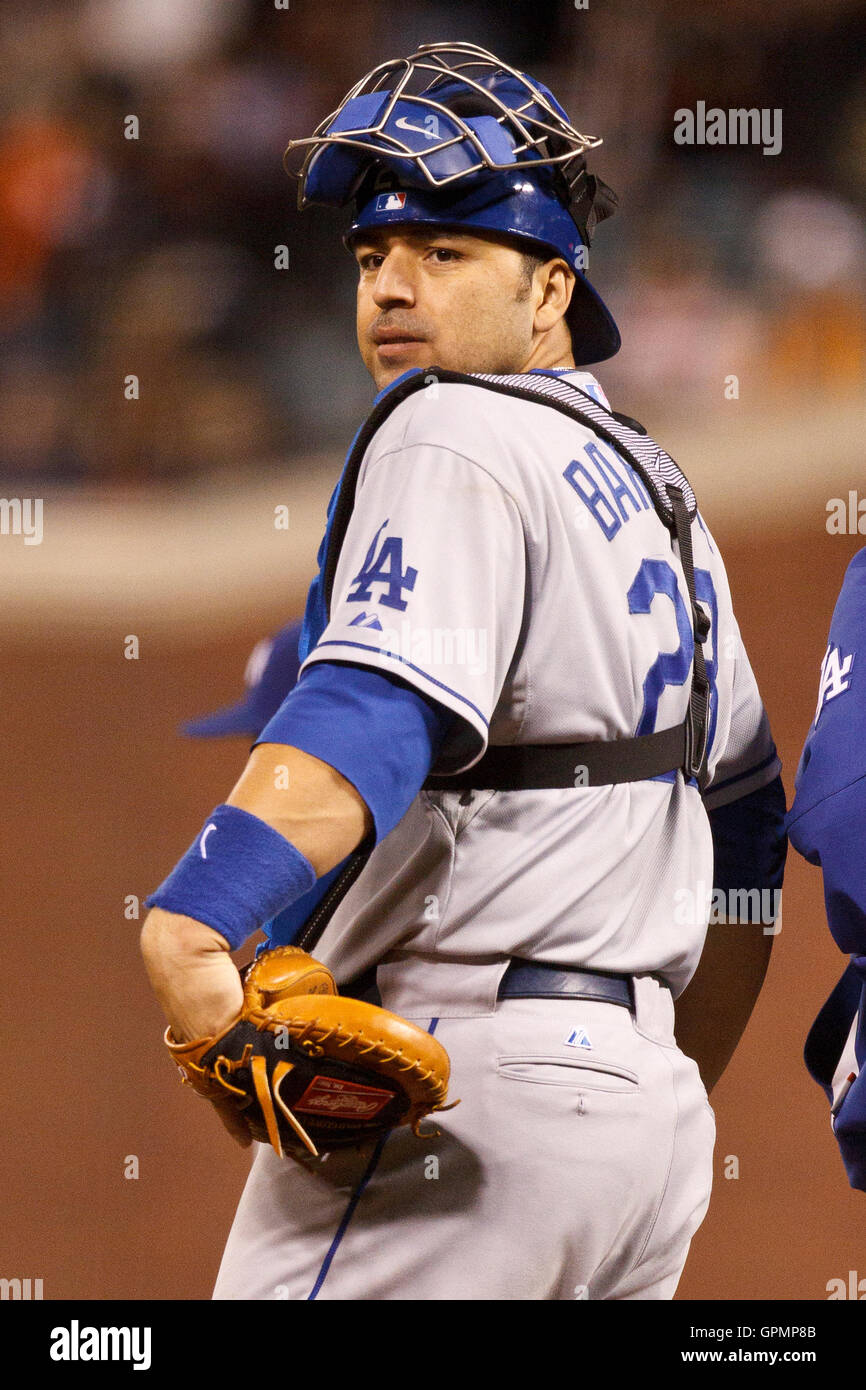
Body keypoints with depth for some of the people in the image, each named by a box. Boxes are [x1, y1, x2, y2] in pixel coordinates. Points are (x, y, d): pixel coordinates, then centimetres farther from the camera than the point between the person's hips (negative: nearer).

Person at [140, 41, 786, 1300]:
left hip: (457, 1095, -9)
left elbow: (375, 712, -26)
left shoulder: (455, 439, -7)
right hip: (644, 1093, 9)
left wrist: (192, 921, -40)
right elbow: (742, 832, 29)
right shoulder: (651, 485, 22)